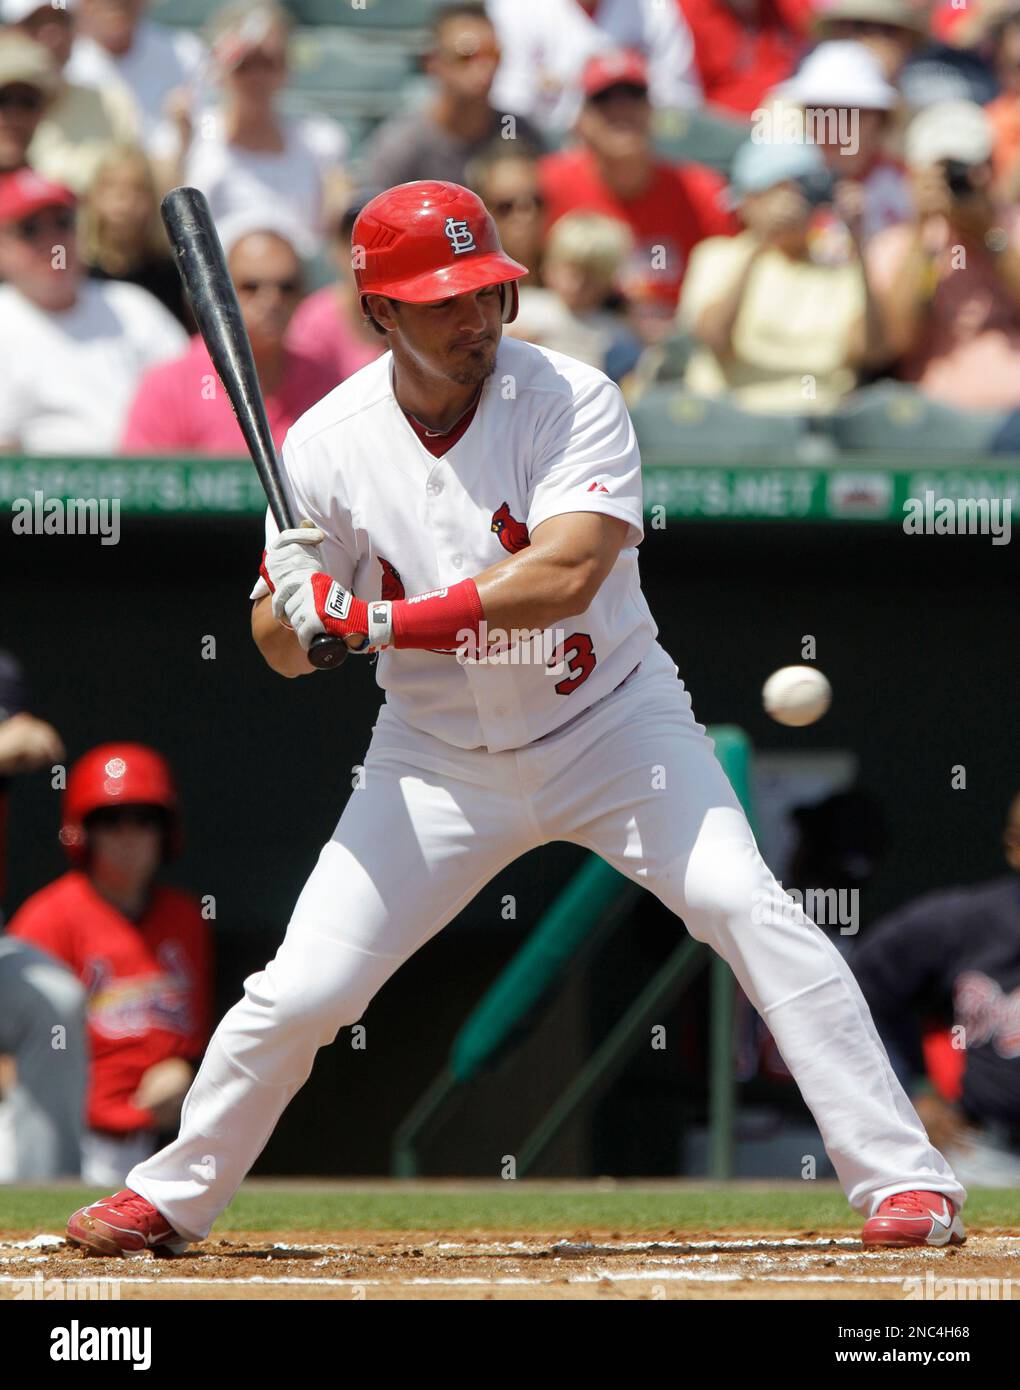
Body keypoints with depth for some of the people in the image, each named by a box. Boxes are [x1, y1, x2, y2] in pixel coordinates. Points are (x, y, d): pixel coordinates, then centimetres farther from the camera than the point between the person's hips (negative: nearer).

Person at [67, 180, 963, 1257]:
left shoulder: (572, 402, -17)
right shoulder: (328, 443, -9)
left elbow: (565, 574, -31)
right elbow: (286, 654, -3)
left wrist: (384, 621, -36)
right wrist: (290, 607, -27)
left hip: (610, 722, -2)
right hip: (436, 755, 2)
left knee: (745, 905, -22)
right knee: (298, 992, -3)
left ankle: (903, 1178, -18)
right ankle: (173, 1195, 22)